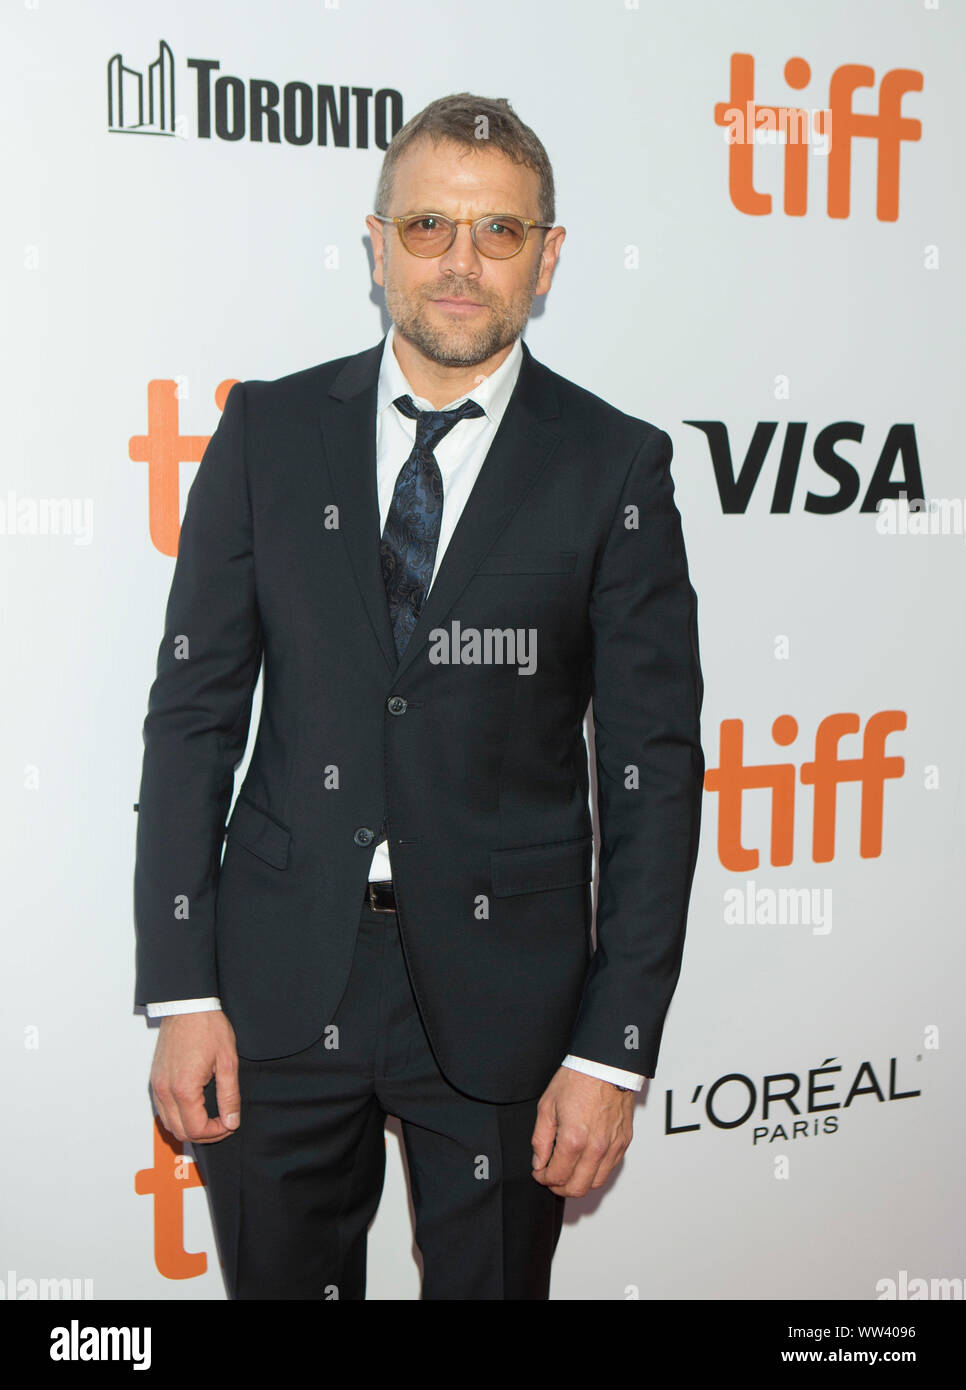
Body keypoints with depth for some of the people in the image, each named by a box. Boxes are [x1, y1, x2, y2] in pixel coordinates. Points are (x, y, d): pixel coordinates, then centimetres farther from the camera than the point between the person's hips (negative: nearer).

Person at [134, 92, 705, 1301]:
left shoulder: (615, 466, -3)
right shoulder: (269, 432, 2)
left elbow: (653, 766, -4)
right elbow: (193, 709, 2)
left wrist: (615, 1048, -8)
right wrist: (180, 989, -4)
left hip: (500, 987, -1)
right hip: (279, 975, 2)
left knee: (492, 1281, 13)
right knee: (278, 1279, 16)